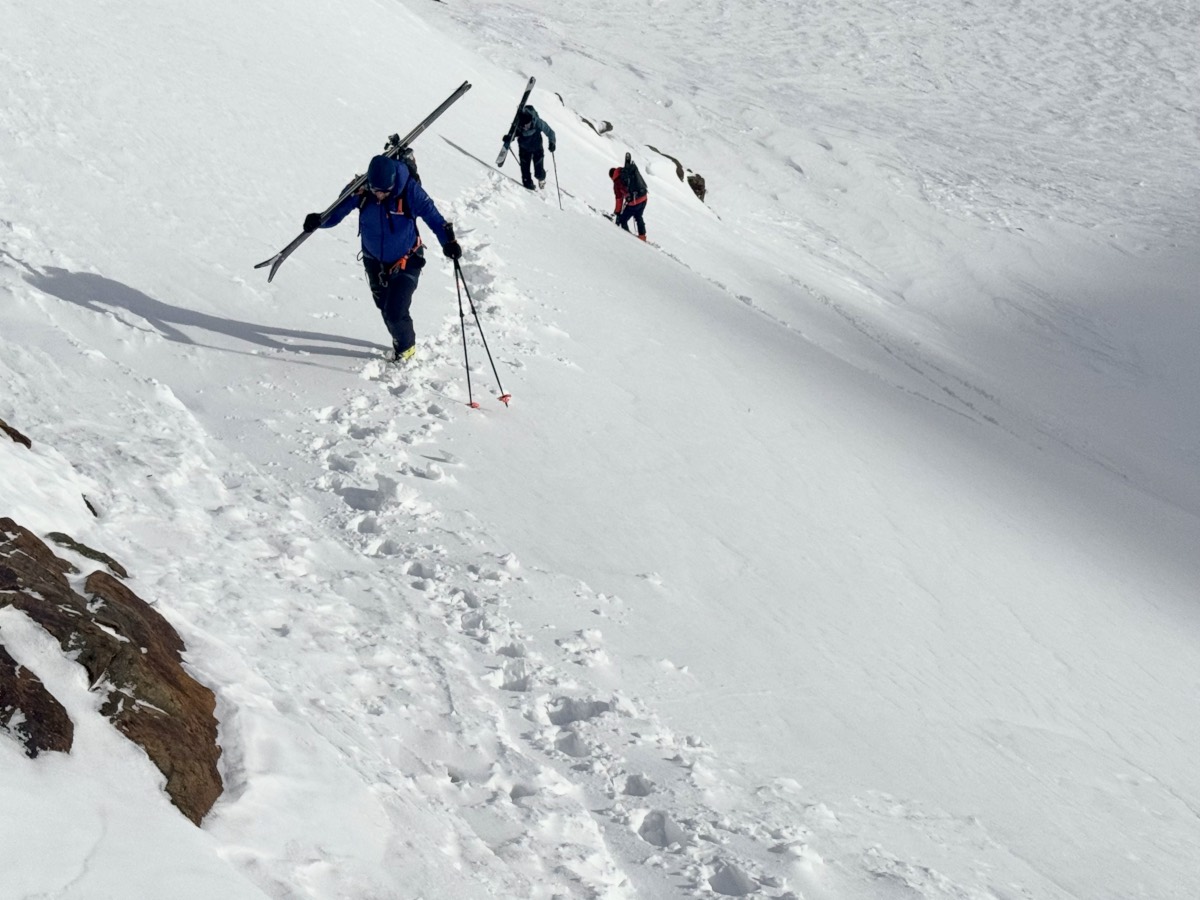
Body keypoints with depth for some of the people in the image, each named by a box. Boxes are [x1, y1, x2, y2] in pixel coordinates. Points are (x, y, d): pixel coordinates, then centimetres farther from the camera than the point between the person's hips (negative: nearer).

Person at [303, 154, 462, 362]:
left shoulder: (409, 190, -26)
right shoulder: (361, 190, -19)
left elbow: (432, 215, -18)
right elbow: (337, 211, -10)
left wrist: (448, 242, -31)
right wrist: (319, 220, -31)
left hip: (405, 261, -4)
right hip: (375, 261, 4)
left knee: (395, 312, -10)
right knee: (385, 308, 19)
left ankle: (406, 346, 22)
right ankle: (400, 340, 48)